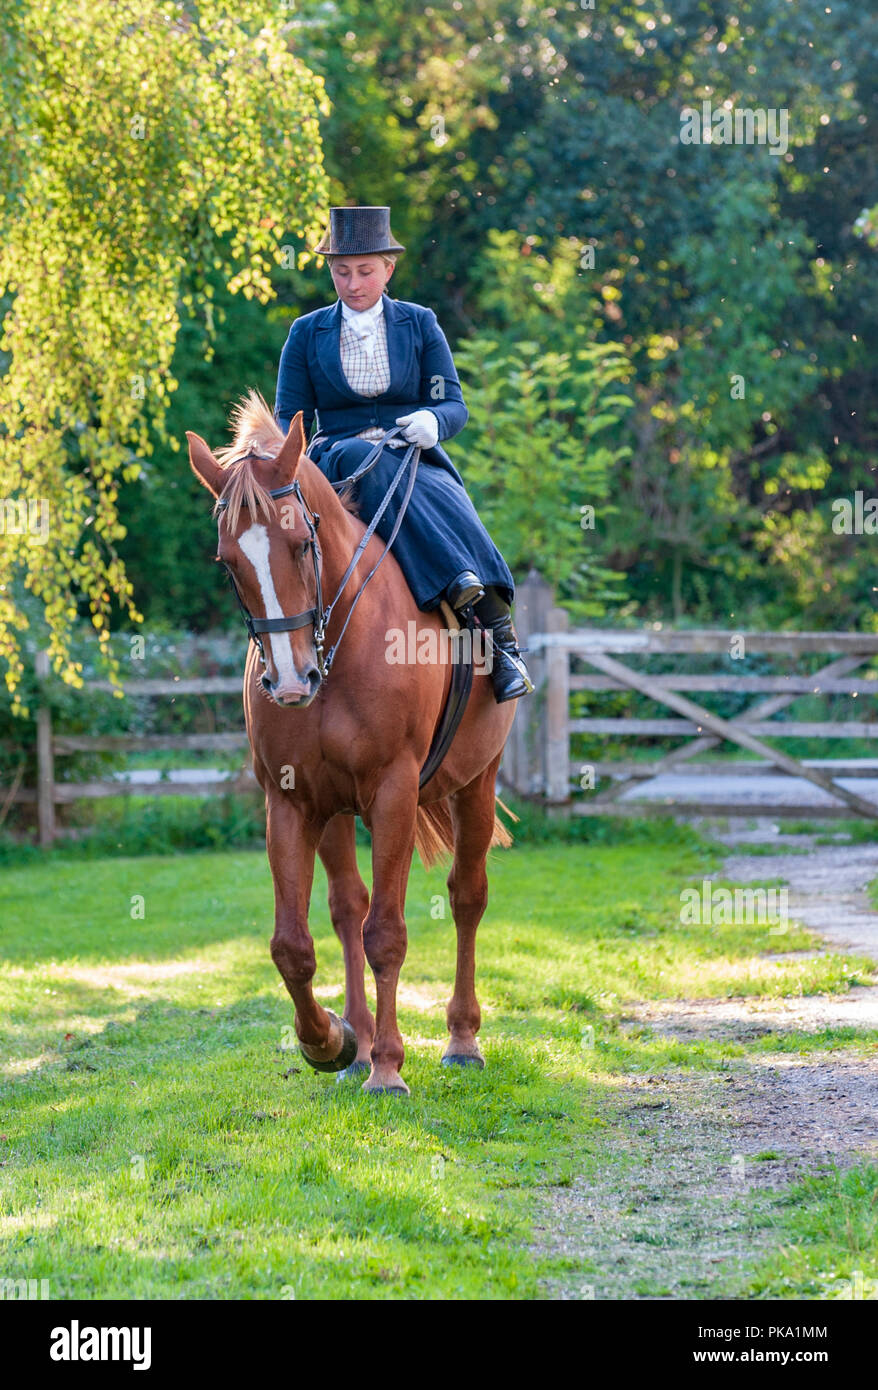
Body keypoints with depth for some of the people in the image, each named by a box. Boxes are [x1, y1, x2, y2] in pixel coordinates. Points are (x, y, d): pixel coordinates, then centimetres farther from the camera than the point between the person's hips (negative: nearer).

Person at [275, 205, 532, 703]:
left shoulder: (420, 325, 13)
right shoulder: (307, 334, 13)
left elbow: (455, 405, 7)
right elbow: (288, 418, 11)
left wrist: (431, 421, -19)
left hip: (416, 459, 1)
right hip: (337, 463, -1)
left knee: (448, 505, -35)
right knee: (364, 456, -38)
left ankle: (503, 642, -46)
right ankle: (459, 579, -53)